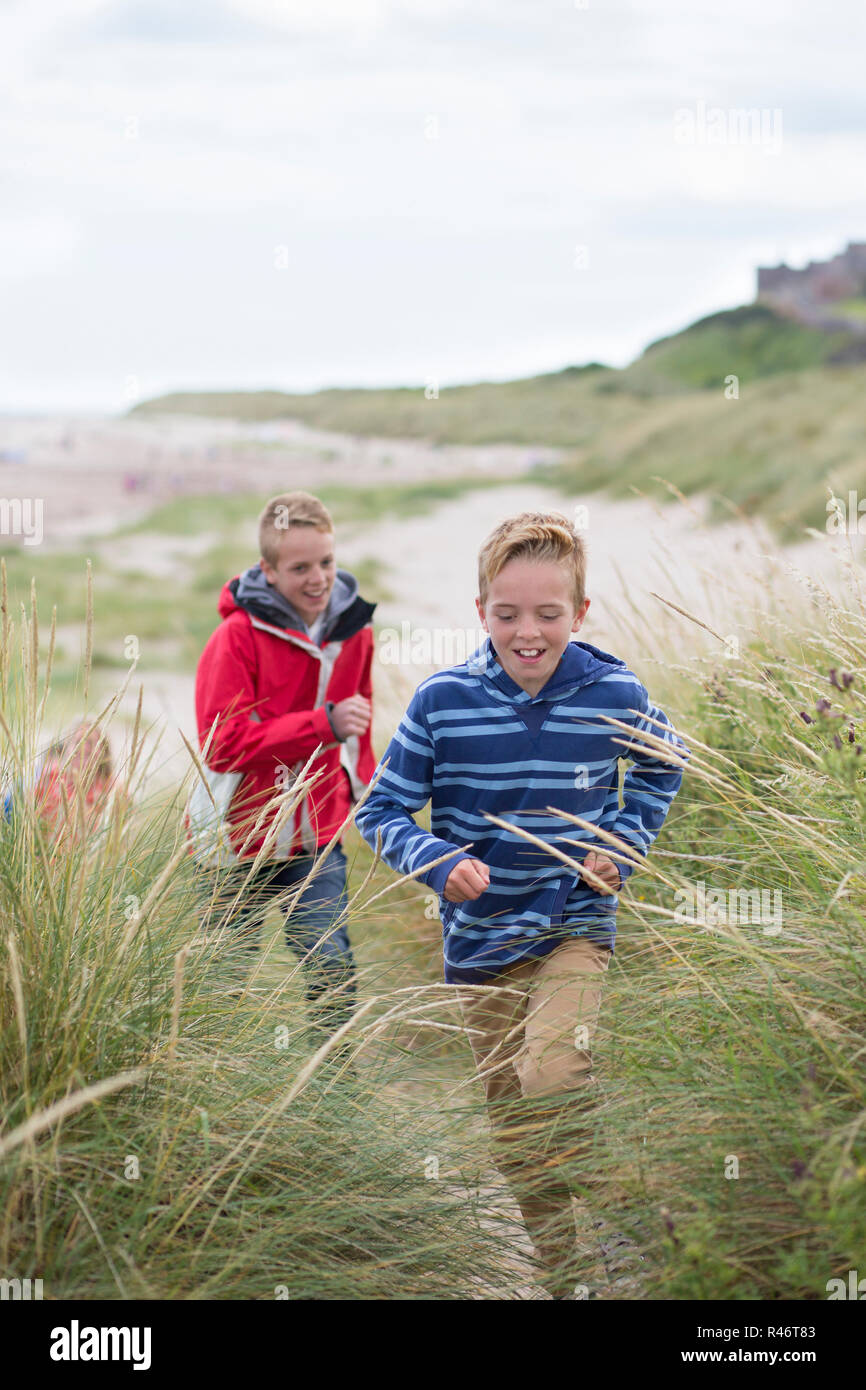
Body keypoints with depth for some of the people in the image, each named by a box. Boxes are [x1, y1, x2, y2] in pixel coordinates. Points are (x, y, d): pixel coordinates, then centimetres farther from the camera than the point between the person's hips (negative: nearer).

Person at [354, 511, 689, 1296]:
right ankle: (558, 1275, 32)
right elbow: (382, 810, -4)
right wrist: (439, 863, -21)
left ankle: (588, 1262, -8)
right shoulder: (442, 701, -12)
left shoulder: (615, 694, -10)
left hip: (575, 926, -2)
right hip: (480, 936, 2)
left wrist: (625, 845, -1)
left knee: (555, 1074, -26)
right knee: (512, 1124, 12)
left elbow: (663, 769, 13)